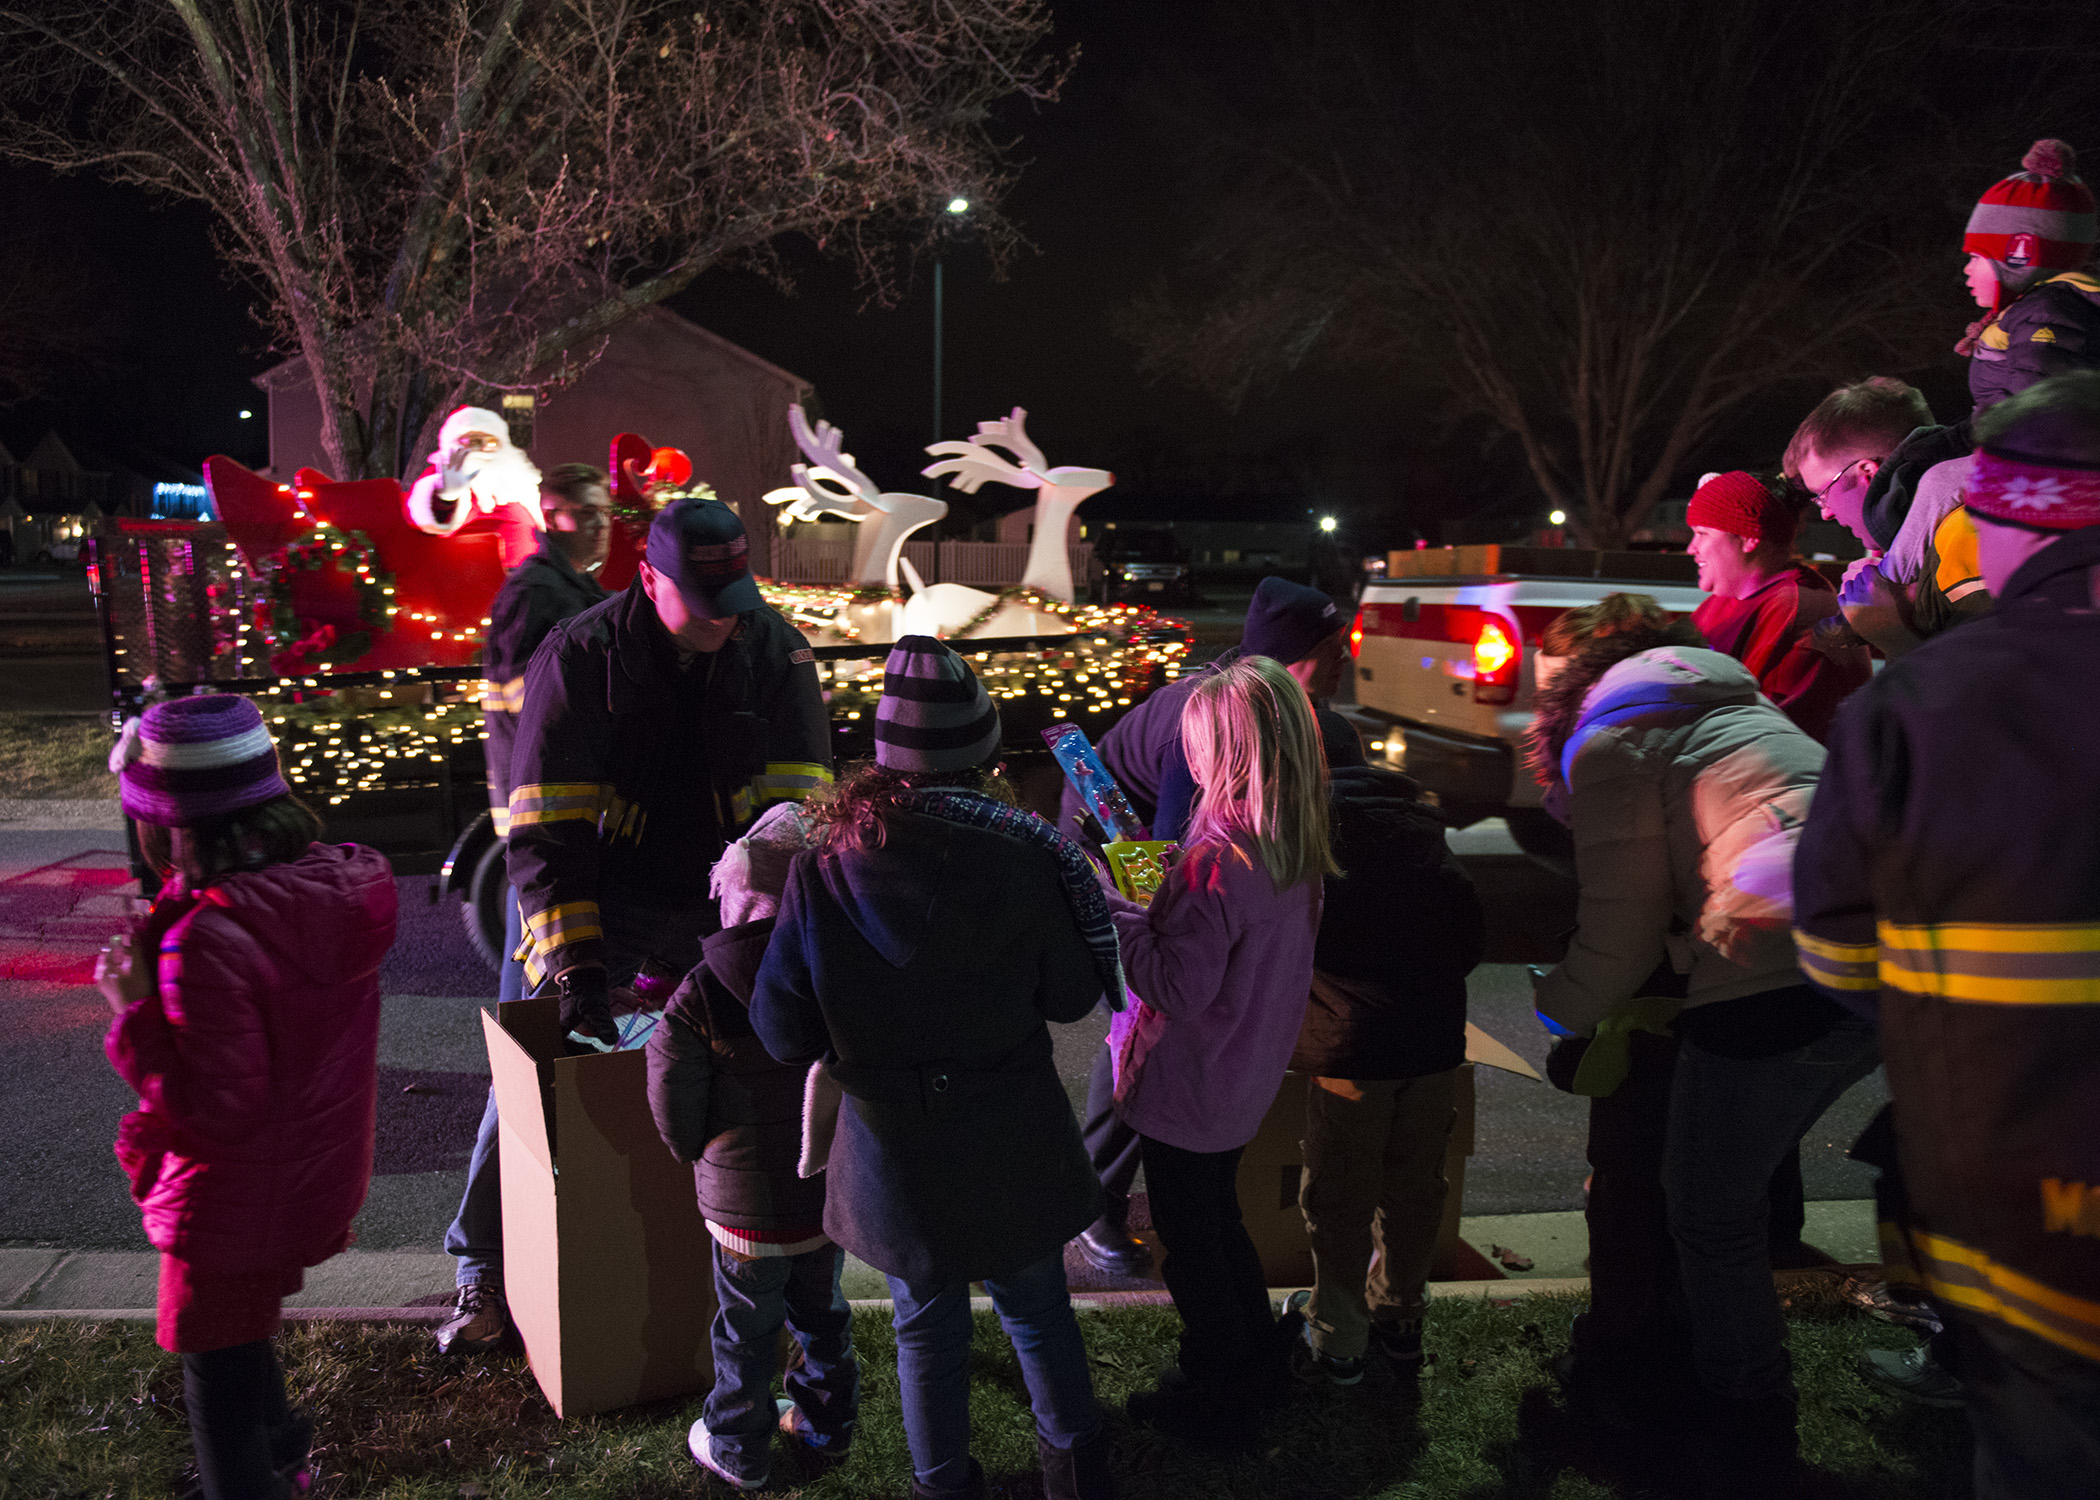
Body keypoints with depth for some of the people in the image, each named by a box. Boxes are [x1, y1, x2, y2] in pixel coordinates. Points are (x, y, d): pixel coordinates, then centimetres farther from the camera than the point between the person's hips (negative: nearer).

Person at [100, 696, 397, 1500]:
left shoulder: (209, 943, -33)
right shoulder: (335, 881, -9)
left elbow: (214, 1115, -28)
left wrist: (135, 1012, -23)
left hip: (235, 1214, -8)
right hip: (318, 1182, 8)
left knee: (218, 1374, 15)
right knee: (242, 1337, 32)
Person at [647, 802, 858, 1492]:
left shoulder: (701, 994, -21)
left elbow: (674, 1110, -12)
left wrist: (698, 1156, 9)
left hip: (746, 1208, -3)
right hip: (833, 1196, 4)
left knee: (745, 1334, 17)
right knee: (822, 1317, 23)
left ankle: (738, 1451, 35)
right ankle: (825, 1428, 41)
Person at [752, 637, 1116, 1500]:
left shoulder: (821, 877, -18)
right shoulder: (1028, 864, -19)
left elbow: (783, 1035, -12)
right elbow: (1074, 996, -7)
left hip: (896, 1152, 0)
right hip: (1012, 1144, 0)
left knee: (927, 1325, 22)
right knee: (1037, 1307, 24)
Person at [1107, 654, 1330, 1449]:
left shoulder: (1217, 856, -30)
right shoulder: (1297, 846, -4)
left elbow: (1179, 987, -27)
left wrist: (1109, 911, -20)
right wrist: (1151, 909, 3)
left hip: (1187, 1087, -8)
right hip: (1249, 1078, 8)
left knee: (1189, 1241, 12)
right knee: (1218, 1218, 27)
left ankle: (1215, 1403, 29)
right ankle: (1260, 1361, 43)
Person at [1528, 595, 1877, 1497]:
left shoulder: (1609, 741, 5)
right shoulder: (1739, 704, 29)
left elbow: (1622, 932, 3)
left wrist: (1558, 1010, 22)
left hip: (1782, 971, -8)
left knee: (1711, 1216, 10)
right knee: (1736, 1187, 23)